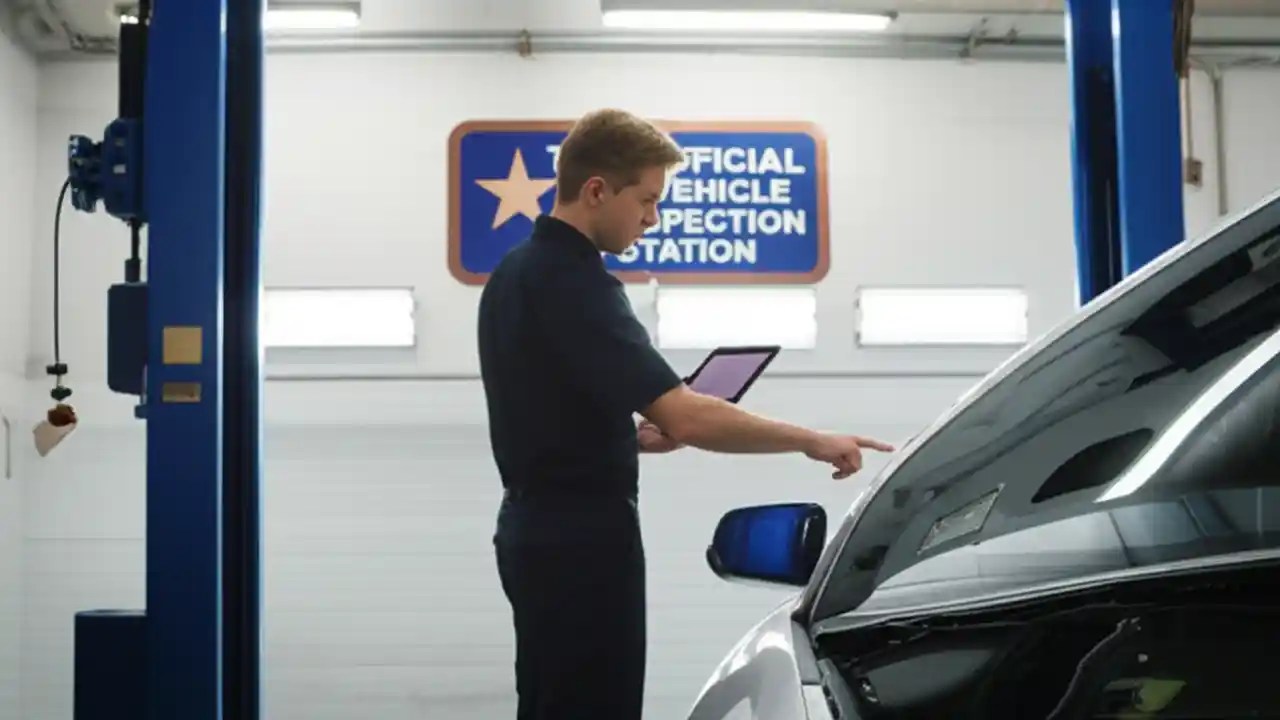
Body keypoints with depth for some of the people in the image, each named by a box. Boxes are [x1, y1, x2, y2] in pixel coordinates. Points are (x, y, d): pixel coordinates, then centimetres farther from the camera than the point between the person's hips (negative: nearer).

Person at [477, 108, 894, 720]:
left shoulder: (514, 273, 10)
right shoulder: (574, 284, -21)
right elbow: (687, 417, -29)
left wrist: (632, 435, 9)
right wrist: (812, 441, -21)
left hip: (538, 530, 10)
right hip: (581, 540, -10)